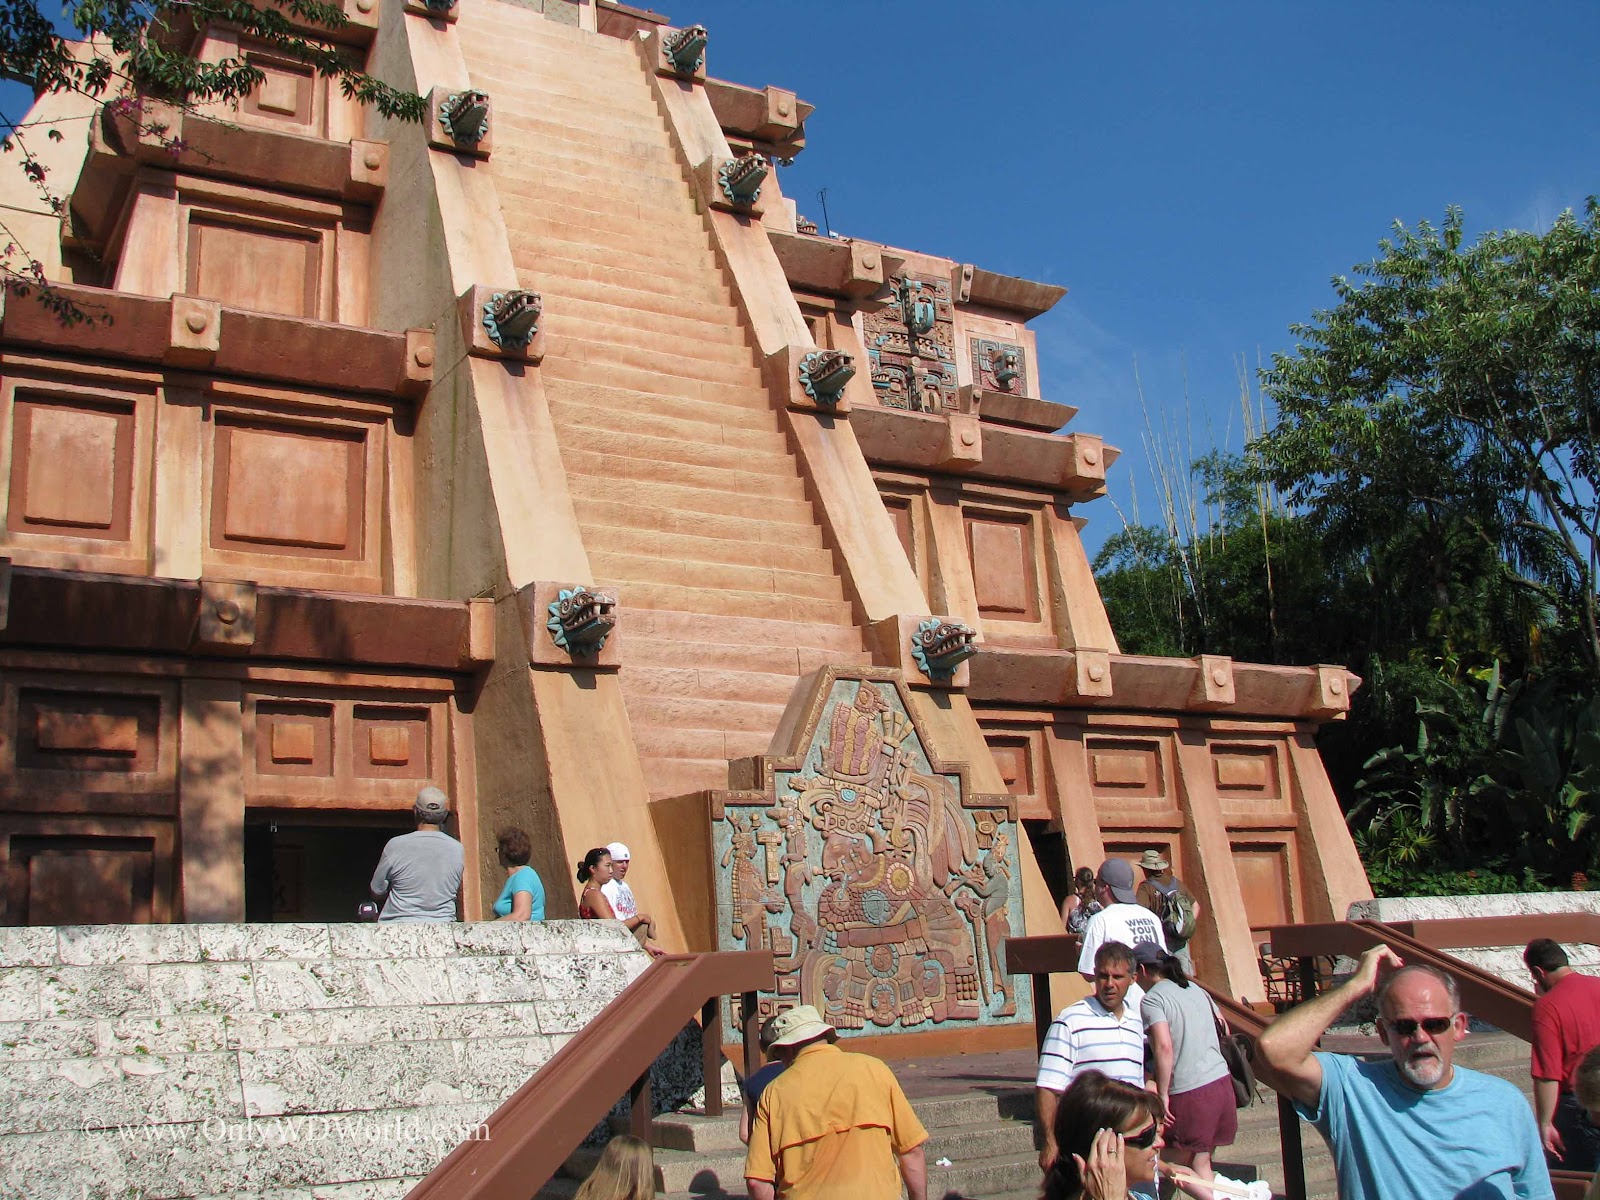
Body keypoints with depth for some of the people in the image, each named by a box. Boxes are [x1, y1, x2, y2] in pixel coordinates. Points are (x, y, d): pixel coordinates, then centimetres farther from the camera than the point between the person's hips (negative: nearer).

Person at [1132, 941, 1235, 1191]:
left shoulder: (1152, 1000, -9)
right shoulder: (1195, 989, 13)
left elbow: (1164, 1048, -21)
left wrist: (1162, 1095, -15)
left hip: (1189, 1091, -7)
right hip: (1221, 1080, 7)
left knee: (1174, 1167, 6)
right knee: (1202, 1165, 15)